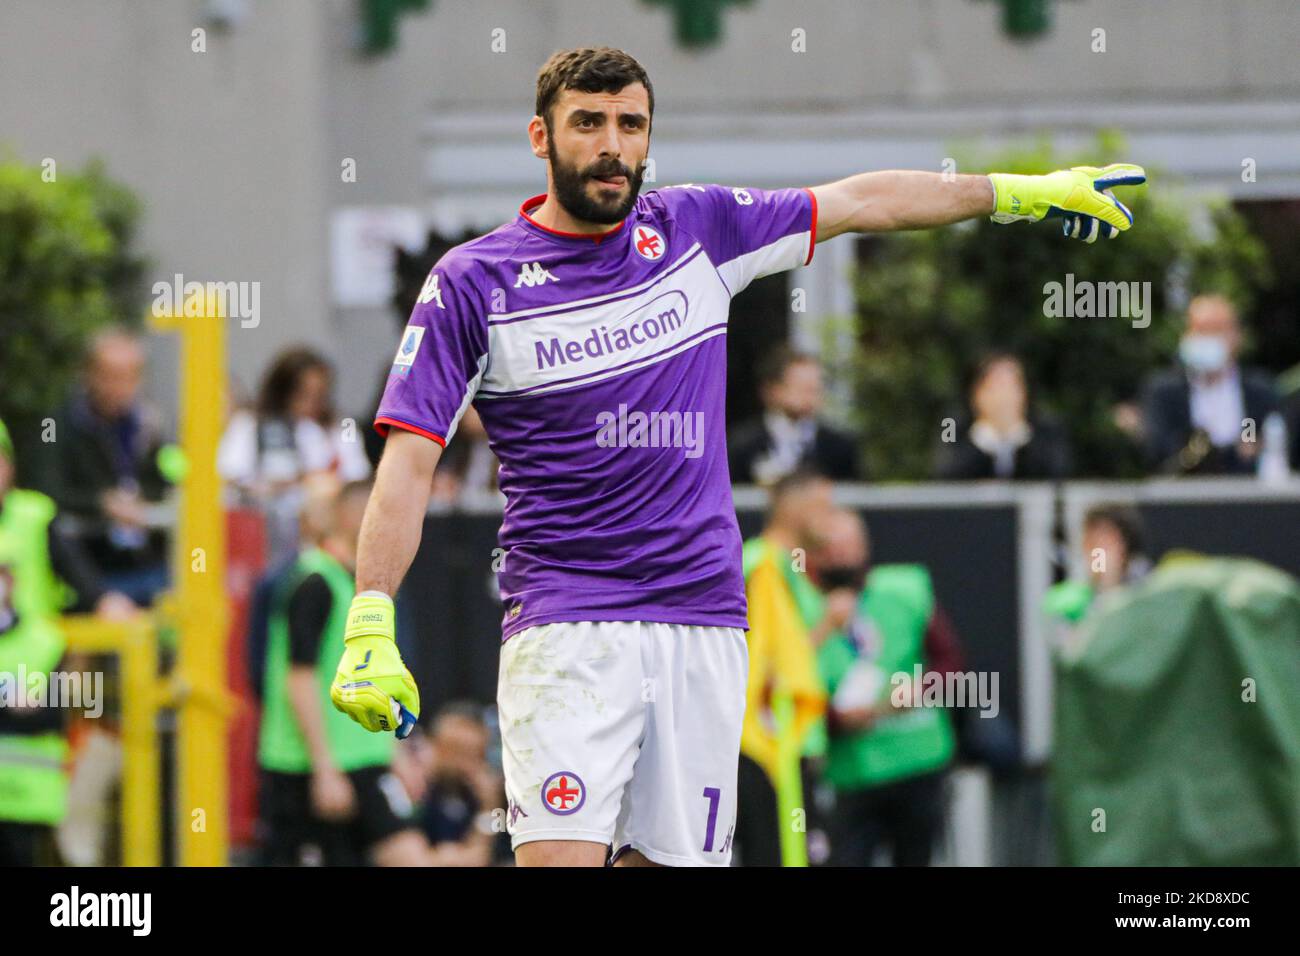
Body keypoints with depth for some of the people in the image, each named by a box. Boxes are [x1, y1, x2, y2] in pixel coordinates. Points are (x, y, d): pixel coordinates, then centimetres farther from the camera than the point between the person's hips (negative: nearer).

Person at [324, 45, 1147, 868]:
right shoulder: (473, 283, -1)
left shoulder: (696, 229, 9)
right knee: (558, 856, -19)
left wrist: (1022, 193, 27)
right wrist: (371, 628, -15)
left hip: (707, 629, 4)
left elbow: (861, 203, 21)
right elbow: (408, 462, -5)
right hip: (564, 634, -4)